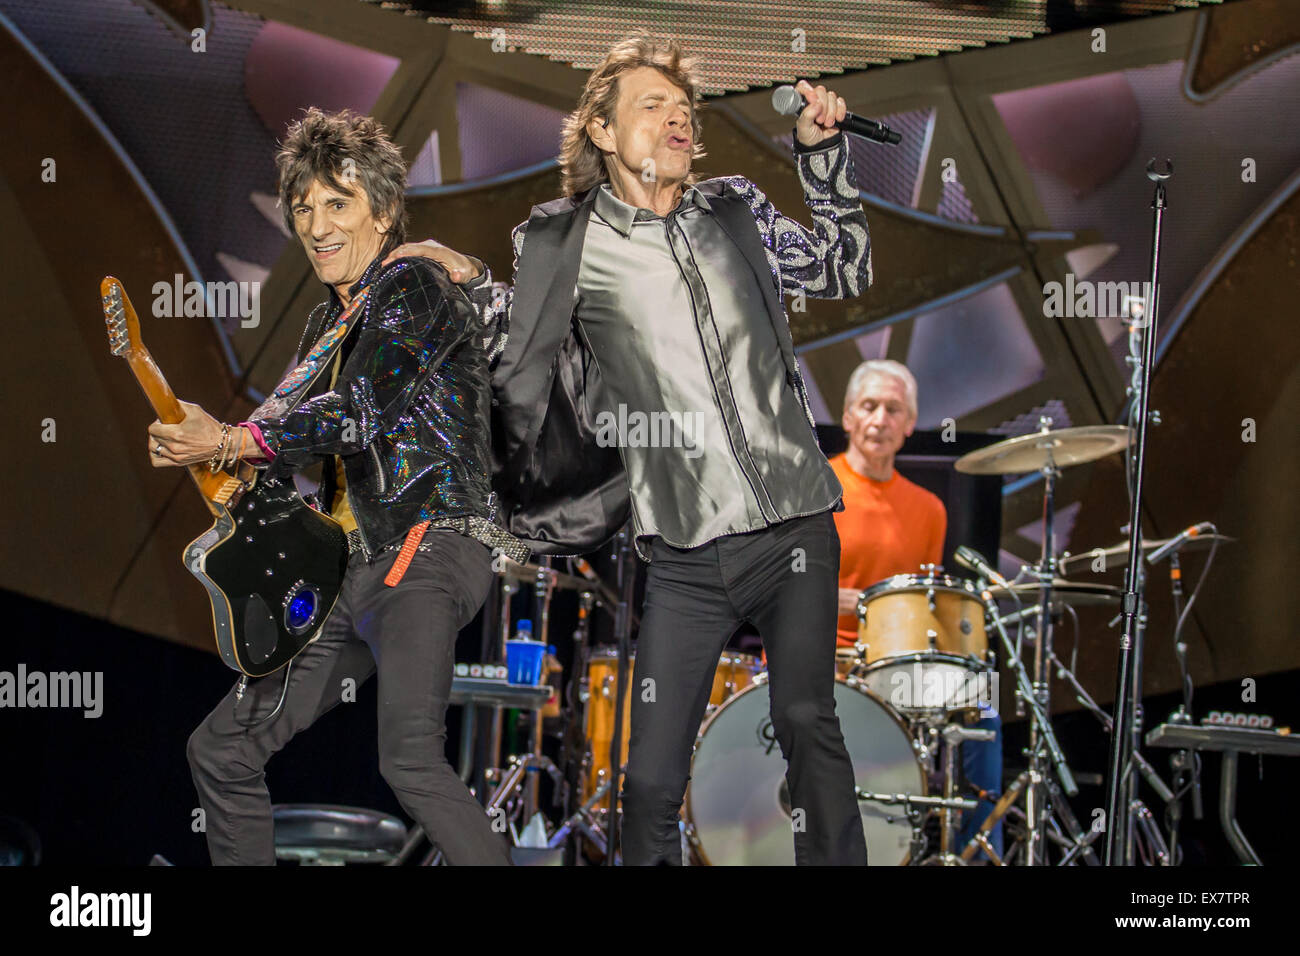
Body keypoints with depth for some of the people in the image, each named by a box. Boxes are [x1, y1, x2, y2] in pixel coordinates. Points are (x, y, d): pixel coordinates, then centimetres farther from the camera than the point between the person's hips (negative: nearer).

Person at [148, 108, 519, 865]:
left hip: (429, 547, -10)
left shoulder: (416, 285, -4)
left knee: (410, 757, -32)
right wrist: (198, 448, 6)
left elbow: (360, 412, -15)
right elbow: (297, 434, 25)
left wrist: (230, 442, -13)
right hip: (355, 570, 10)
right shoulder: (330, 324, 23)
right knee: (221, 749, 11)